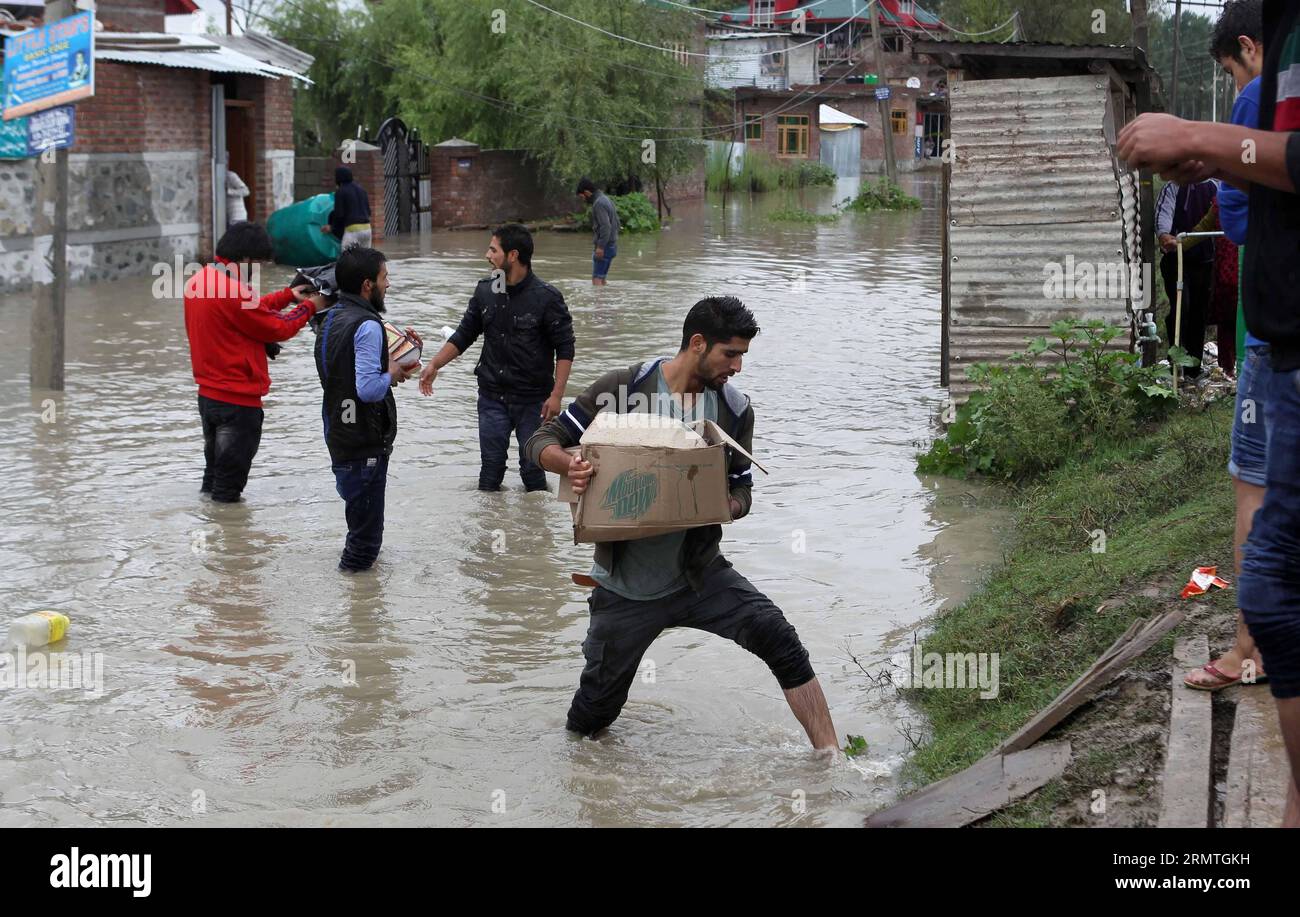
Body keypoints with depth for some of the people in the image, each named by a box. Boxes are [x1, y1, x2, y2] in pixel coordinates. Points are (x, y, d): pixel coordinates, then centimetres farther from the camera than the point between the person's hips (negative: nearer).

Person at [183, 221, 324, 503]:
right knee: (228, 489, 1)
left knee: (213, 475, 21)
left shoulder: (198, 281, 5)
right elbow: (276, 328, -12)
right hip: (238, 401, -9)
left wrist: (288, 296, 14)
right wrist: (309, 307, 3)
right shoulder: (233, 291, -24)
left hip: (207, 394, 9)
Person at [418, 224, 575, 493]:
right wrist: (434, 364, 4)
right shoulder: (485, 291, 3)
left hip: (532, 399, -4)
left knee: (533, 468, 4)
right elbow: (464, 335, 13)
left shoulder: (546, 297, -12)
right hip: (492, 397, 4)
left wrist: (556, 395, -15)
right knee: (490, 466, 6)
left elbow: (565, 349, -9)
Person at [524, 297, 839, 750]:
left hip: (699, 574, 2)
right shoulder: (623, 388, -11)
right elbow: (543, 441, -5)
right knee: (593, 714, 6)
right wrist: (569, 464, -29)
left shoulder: (735, 410, -1)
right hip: (625, 587, -2)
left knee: (778, 637, -22)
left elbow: (741, 491, 8)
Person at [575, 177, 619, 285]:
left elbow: (605, 226, -24)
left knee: (596, 279, -11)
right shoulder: (607, 200, 15)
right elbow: (616, 222, 22)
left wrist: (601, 247, -25)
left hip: (604, 247, -10)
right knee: (601, 278, 13)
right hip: (612, 245, 10)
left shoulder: (598, 204, -16)